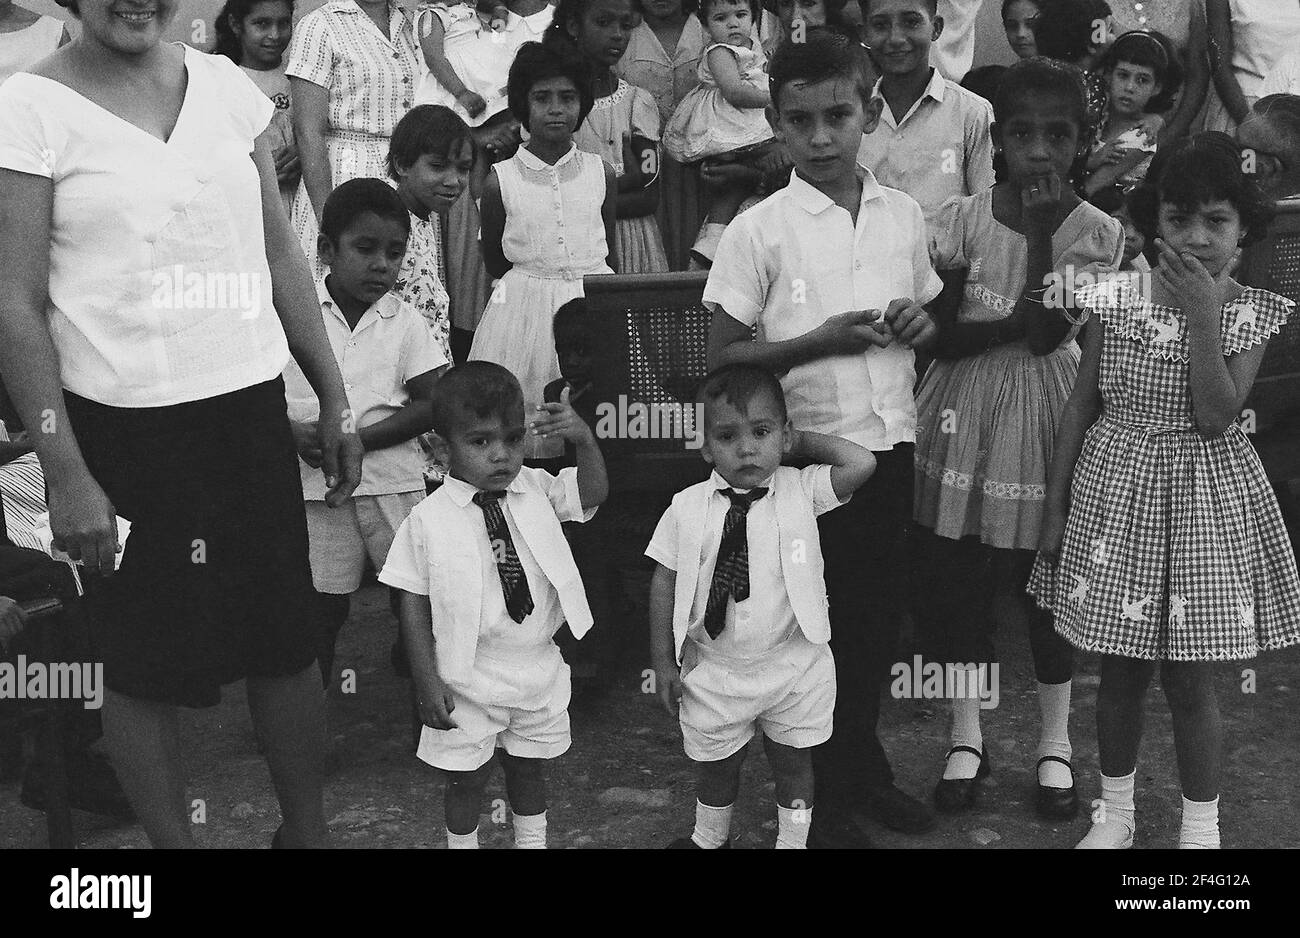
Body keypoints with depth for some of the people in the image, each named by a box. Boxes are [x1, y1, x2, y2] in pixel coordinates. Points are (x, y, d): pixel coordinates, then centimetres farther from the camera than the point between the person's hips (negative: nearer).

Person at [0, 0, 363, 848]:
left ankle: (308, 828, 32)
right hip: (123, 429, -4)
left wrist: (336, 400, 12)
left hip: (250, 410, 4)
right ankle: (172, 841, 27)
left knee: (289, 640, 12)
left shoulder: (225, 85, 5)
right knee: (148, 663, 7)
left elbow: (281, 255, 12)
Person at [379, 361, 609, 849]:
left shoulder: (536, 490, -1)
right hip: (468, 683, -3)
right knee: (466, 780, 14)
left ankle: (532, 840, 43)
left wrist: (584, 440, -27)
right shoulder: (428, 520, -13)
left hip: (539, 672, 4)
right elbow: (414, 605, -10)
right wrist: (427, 681, -12)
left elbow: (592, 494, -9)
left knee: (529, 769, 22)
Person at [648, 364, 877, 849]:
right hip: (714, 670, 1)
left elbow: (861, 464, -21)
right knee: (714, 765, 20)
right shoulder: (687, 508, -8)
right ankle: (709, 839, 47)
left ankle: (792, 840, 39)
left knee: (793, 763, 16)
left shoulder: (802, 491, -8)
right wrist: (664, 663, -2)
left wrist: (800, 440, -11)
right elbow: (664, 583, -2)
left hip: (795, 667, 0)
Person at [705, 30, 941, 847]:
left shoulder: (904, 216, 5)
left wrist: (920, 325, -5)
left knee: (879, 617, 15)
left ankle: (863, 764, 35)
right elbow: (724, 358, -7)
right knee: (816, 623, 6)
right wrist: (823, 340, -18)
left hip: (891, 443, 4)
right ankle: (823, 791, 23)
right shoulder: (759, 230, -7)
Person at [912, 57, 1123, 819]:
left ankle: (1056, 742, 26)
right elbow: (936, 332, -7)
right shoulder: (963, 217, -2)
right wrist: (1011, 322, -21)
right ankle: (968, 736, 26)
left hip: (1044, 416, -1)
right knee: (953, 579, 6)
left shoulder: (1096, 232, -5)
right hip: (964, 412, 1)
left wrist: (1043, 234, -19)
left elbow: (1049, 334, -15)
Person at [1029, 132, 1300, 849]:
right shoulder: (1115, 300, -3)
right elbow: (1080, 408, 2)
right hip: (1116, 491, 2)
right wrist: (1055, 510, 3)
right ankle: (1114, 813, 31)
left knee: (1189, 682, 5)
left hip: (1204, 500, -1)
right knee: (1121, 673, 12)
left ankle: (1201, 828, 24)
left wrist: (1202, 316, -22)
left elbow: (1216, 417, -18)